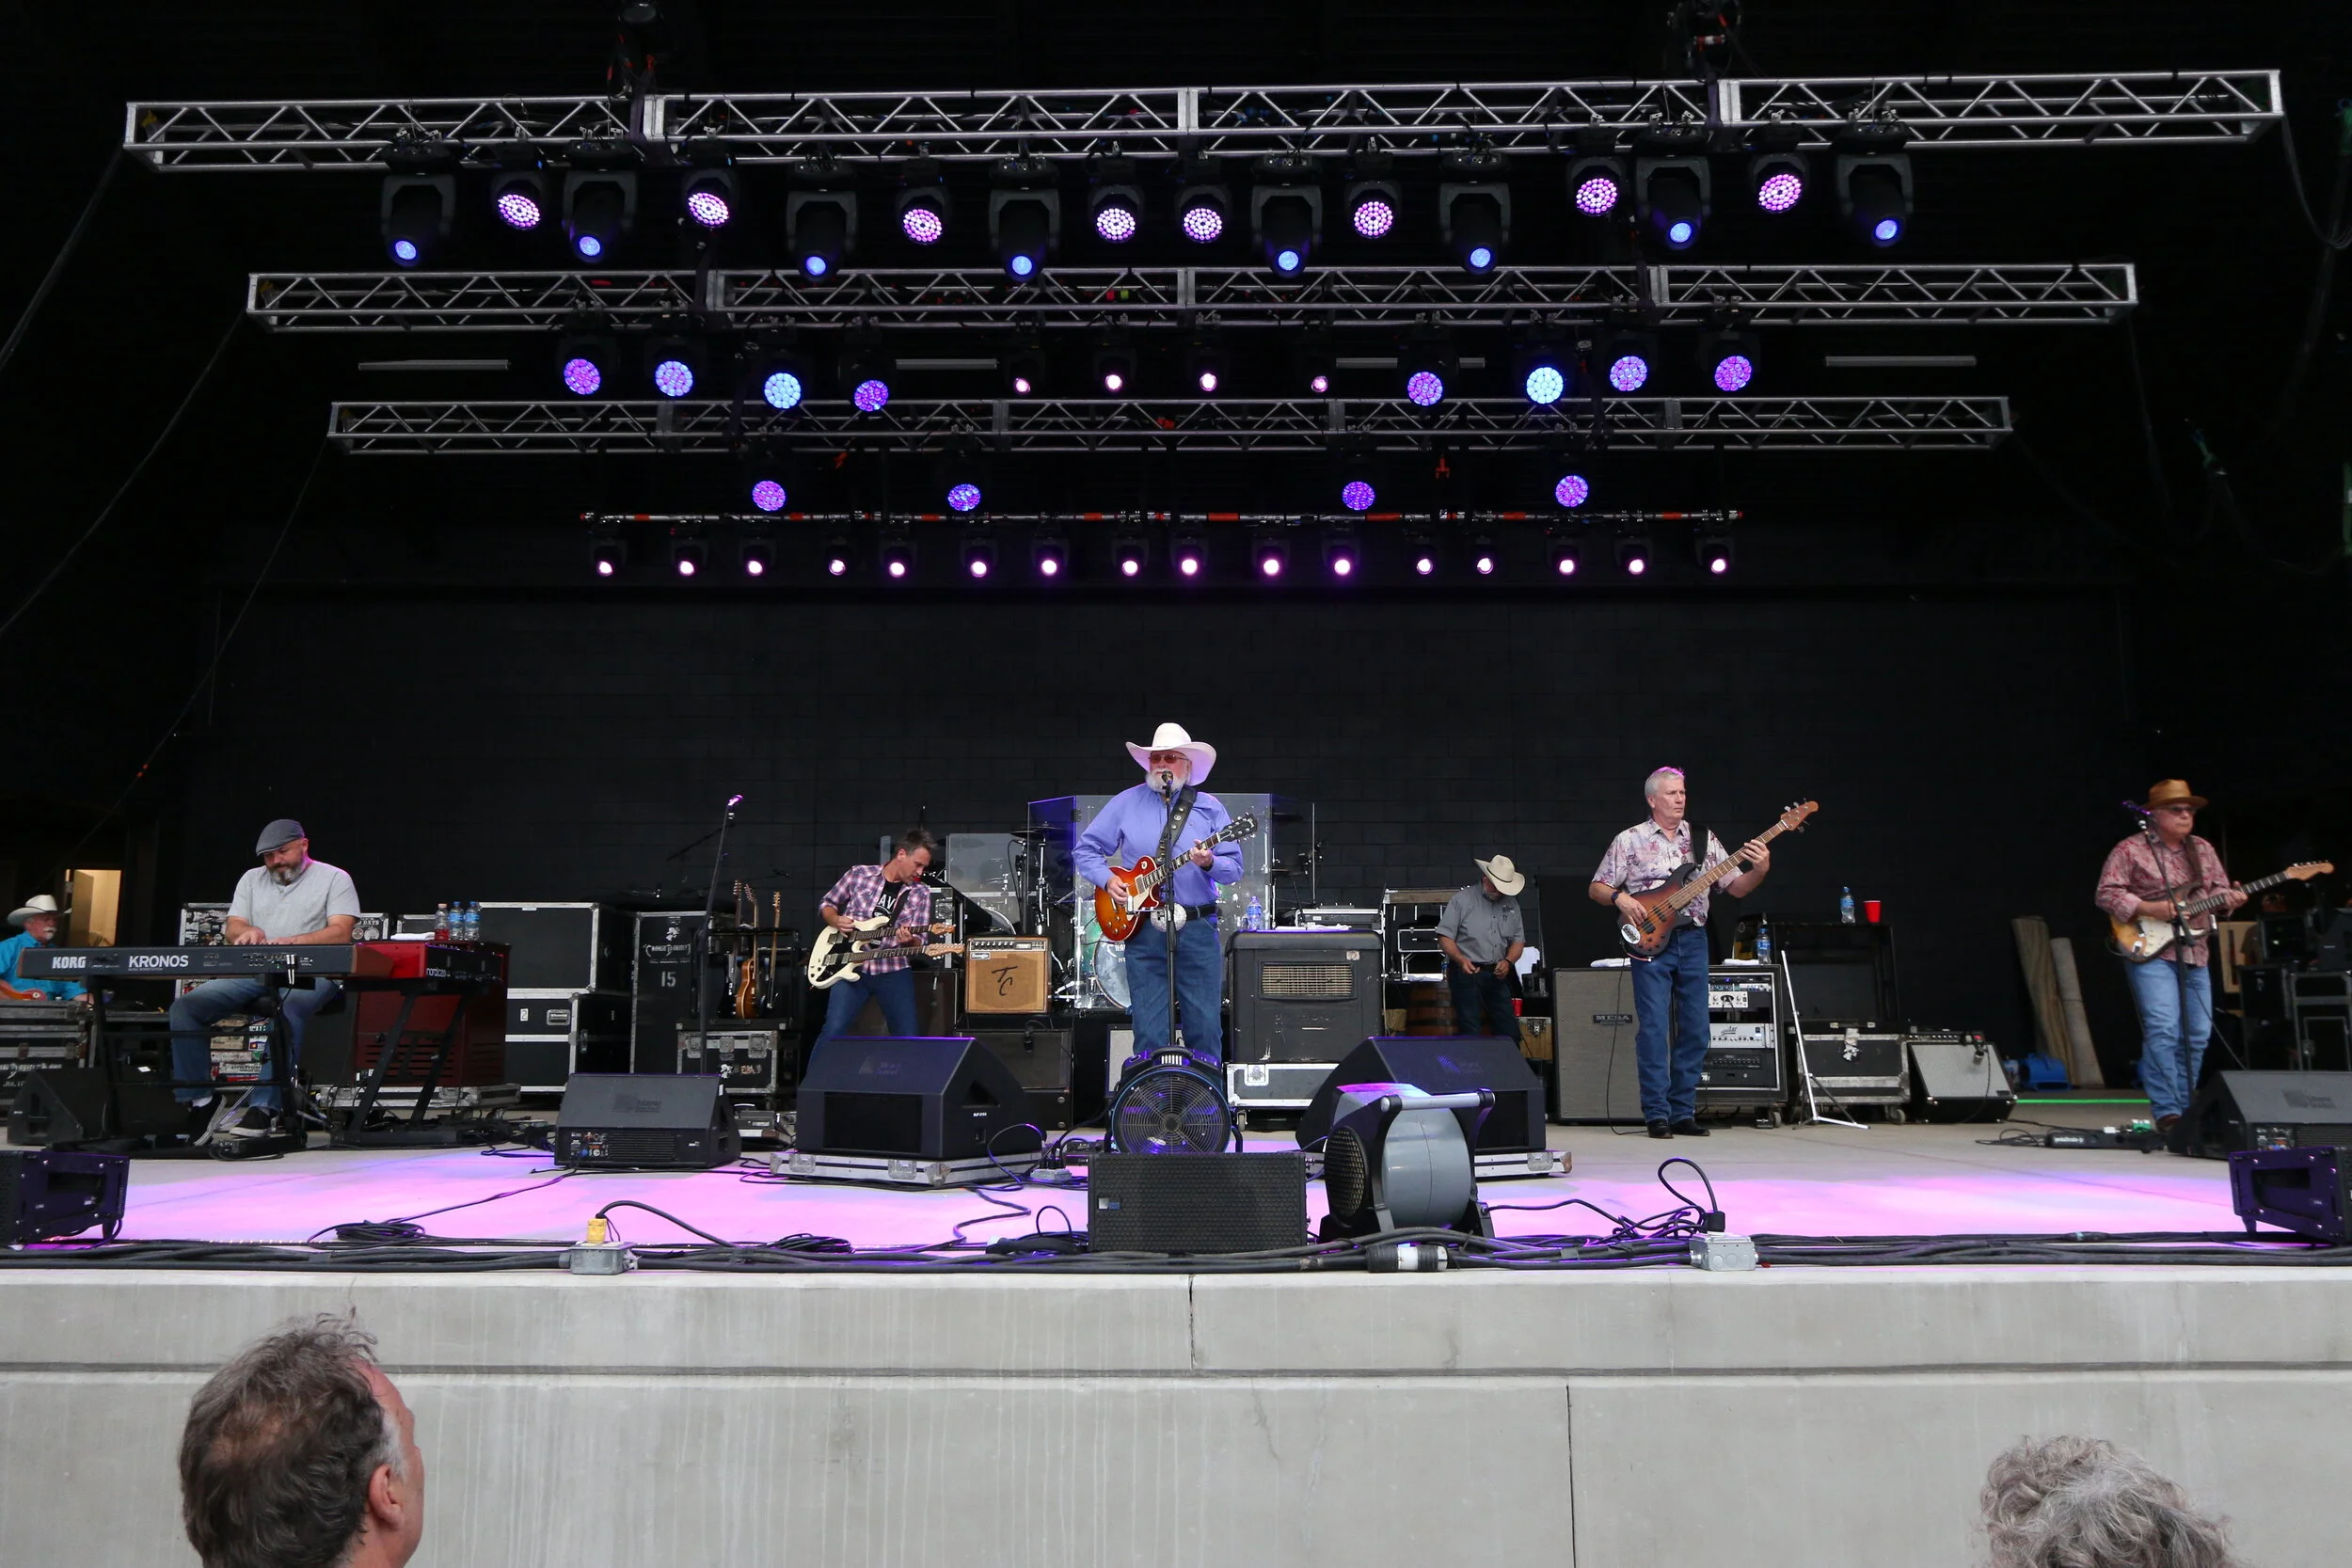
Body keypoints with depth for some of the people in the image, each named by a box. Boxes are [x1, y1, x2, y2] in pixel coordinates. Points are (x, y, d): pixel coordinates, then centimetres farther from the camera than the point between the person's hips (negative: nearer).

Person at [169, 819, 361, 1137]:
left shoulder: (334, 878, 7)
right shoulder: (252, 878, 23)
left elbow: (341, 932, -7)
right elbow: (233, 928, 15)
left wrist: (293, 941, -23)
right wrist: (249, 932, -11)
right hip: (251, 973, 6)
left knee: (287, 1010, -39)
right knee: (185, 1008, -14)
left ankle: (264, 1106, -40)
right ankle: (195, 1101, -10)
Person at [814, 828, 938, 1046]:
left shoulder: (921, 894, 5)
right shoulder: (858, 874, 3)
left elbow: (919, 942, 4)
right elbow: (827, 905, 15)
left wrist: (909, 940, -19)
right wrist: (836, 920, -7)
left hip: (893, 972, 2)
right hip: (851, 967, -1)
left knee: (908, 1037, -3)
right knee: (833, 1030, -16)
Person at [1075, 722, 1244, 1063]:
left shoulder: (1210, 808, 7)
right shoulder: (1125, 804, 8)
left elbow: (1235, 868, 3)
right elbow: (1086, 849, 11)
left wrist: (1209, 863, -18)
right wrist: (1108, 879, -7)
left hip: (1198, 929, 0)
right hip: (1142, 931, 0)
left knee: (1206, 1028, 1)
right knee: (1149, 1032, 2)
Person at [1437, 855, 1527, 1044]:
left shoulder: (1511, 904, 11)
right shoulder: (1462, 900, -5)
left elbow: (1518, 940, 14)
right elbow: (1444, 937, -7)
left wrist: (1508, 961, -5)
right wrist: (1461, 959, -23)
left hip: (1497, 975, 5)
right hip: (1467, 973, -5)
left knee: (1510, 1032, 4)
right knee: (1471, 1034, -6)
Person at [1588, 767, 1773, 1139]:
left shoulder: (1704, 840, 11)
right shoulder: (1629, 840, 2)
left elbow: (1735, 888, 9)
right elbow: (1597, 888, 4)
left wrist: (1759, 870, -9)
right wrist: (1620, 898, -15)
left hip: (1693, 939, 4)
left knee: (1695, 1029, 4)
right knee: (1653, 1029, -6)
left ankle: (1683, 1112, 13)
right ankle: (1657, 1115, -1)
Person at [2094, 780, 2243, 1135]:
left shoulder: (2203, 850, 15)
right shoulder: (2130, 850, -3)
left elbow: (2218, 888, 18)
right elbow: (2107, 893, -7)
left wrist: (2229, 898, -4)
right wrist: (2149, 909, -18)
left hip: (2195, 953, 7)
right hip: (2151, 950, -7)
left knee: (2197, 1035, 7)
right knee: (2163, 1030, -17)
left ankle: (2185, 1107, 18)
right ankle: (2166, 1112, -15)